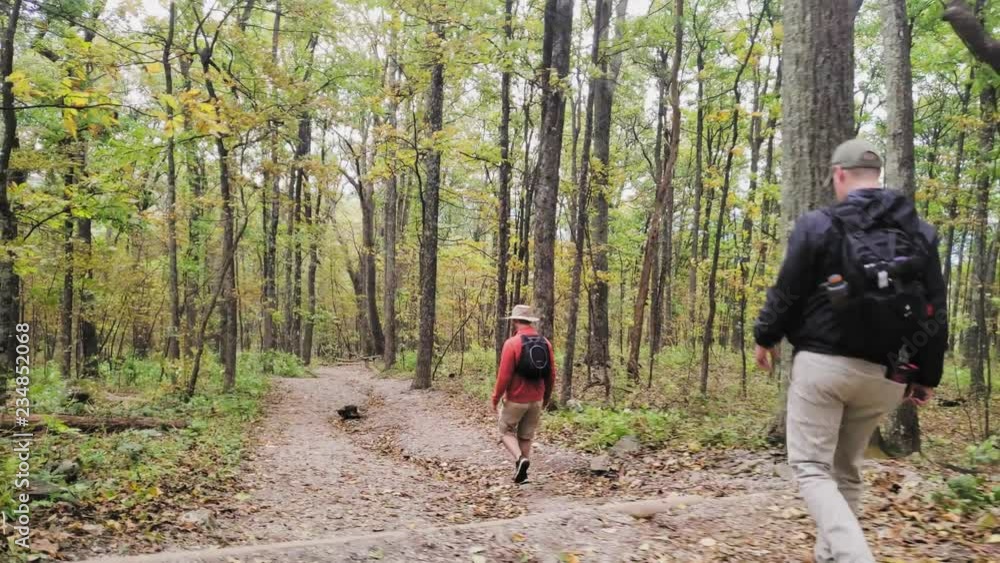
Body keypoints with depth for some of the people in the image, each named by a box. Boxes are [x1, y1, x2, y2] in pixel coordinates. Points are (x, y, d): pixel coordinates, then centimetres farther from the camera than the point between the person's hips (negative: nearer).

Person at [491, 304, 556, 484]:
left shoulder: (512, 343, -16)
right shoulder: (545, 343, 1)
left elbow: (504, 376, -17)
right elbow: (551, 375, 5)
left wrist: (496, 399, -5)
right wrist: (546, 397, 18)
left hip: (515, 400, -5)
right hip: (536, 400, 5)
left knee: (506, 432, 13)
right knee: (526, 436, 17)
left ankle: (520, 459, -10)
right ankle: (521, 473, 20)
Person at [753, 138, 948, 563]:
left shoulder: (818, 225, -7)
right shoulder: (920, 233, 7)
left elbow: (786, 292, -4)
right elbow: (935, 312, 9)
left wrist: (765, 337, 14)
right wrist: (927, 376, 16)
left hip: (823, 362, -5)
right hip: (885, 373, 5)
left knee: (811, 467, 0)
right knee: (845, 469, 18)